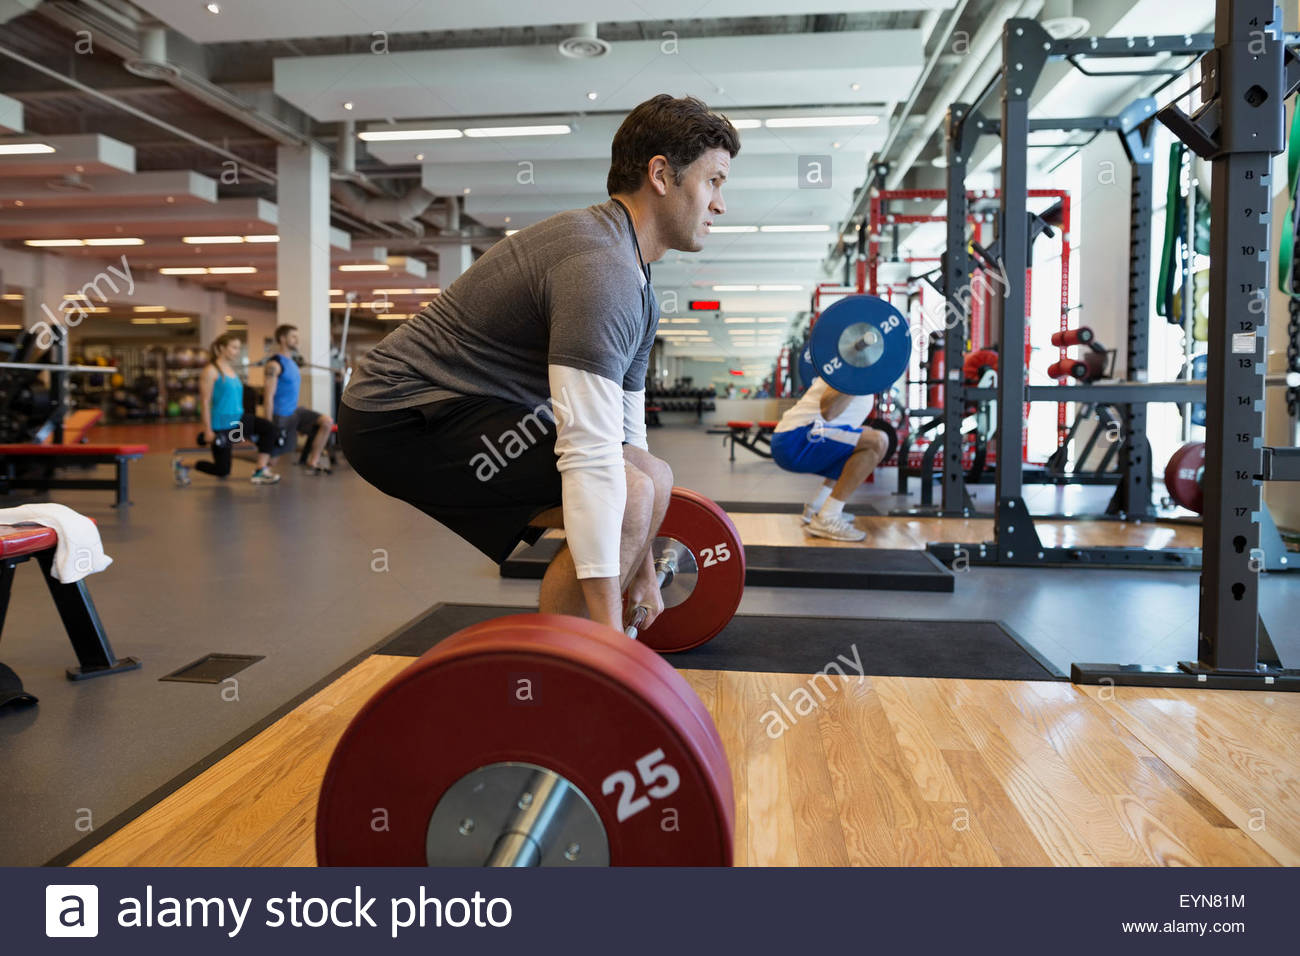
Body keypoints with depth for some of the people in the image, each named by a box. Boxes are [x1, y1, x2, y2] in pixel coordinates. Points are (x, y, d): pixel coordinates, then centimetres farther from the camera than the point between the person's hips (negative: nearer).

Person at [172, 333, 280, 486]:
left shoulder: (231, 370, 11)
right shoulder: (210, 371, -12)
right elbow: (205, 402, -14)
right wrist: (208, 430, -18)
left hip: (238, 419, 7)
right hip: (221, 425, -7)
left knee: (268, 429, -18)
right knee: (222, 471, 2)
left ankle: (261, 472, -12)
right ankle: (181, 463, 24)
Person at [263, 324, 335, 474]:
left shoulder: (291, 362, 13)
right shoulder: (274, 364, -16)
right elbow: (269, 396, -18)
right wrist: (269, 425, -20)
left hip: (294, 411, 8)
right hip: (280, 416, -8)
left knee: (327, 422, -10)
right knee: (276, 453, 3)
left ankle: (312, 464, -7)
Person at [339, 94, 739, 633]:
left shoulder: (633, 283, 11)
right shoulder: (598, 266, -22)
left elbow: (622, 431, 15)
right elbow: (590, 455, -31)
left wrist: (642, 570, 17)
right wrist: (608, 631, -30)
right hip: (403, 418, -10)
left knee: (652, 479, 10)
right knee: (627, 493, -23)